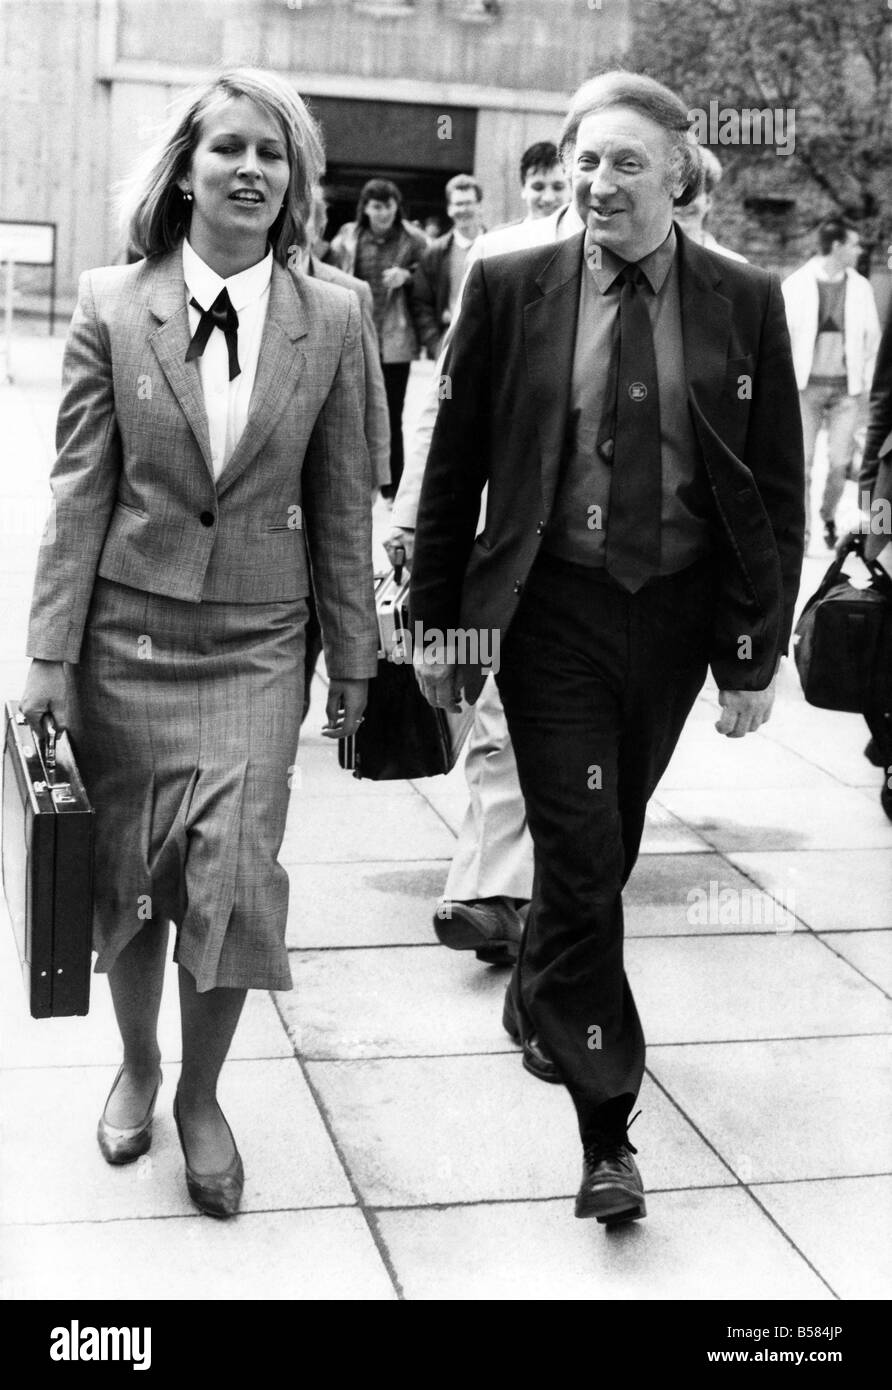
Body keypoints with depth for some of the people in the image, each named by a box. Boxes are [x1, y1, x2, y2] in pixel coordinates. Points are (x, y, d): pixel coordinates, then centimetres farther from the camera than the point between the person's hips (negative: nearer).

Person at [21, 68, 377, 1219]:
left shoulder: (331, 317, -1)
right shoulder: (110, 304, -2)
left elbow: (342, 503, 3)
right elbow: (79, 492, -2)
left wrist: (354, 660, 4)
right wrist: (50, 654, -5)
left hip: (257, 643, 0)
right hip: (128, 632, 0)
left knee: (234, 872, -6)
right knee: (125, 869, 10)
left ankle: (200, 1095, 19)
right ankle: (137, 1062, 37)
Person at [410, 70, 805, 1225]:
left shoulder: (745, 304, -1)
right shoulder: (510, 290, -3)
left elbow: (777, 492, 1)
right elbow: (453, 467, 2)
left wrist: (755, 653, -2)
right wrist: (437, 619, 1)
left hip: (677, 611, 2)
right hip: (554, 610, -2)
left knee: (605, 841, 17)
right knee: (582, 854, -4)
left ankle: (538, 994, 45)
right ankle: (606, 1130, 5)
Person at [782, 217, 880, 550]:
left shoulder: (860, 287, 4)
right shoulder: (796, 285, -3)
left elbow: (872, 338, 10)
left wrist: (864, 385, 5)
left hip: (846, 388, 2)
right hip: (806, 386, -1)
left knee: (839, 462, -3)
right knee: (802, 462, -2)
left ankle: (829, 517, 23)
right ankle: (801, 531, 9)